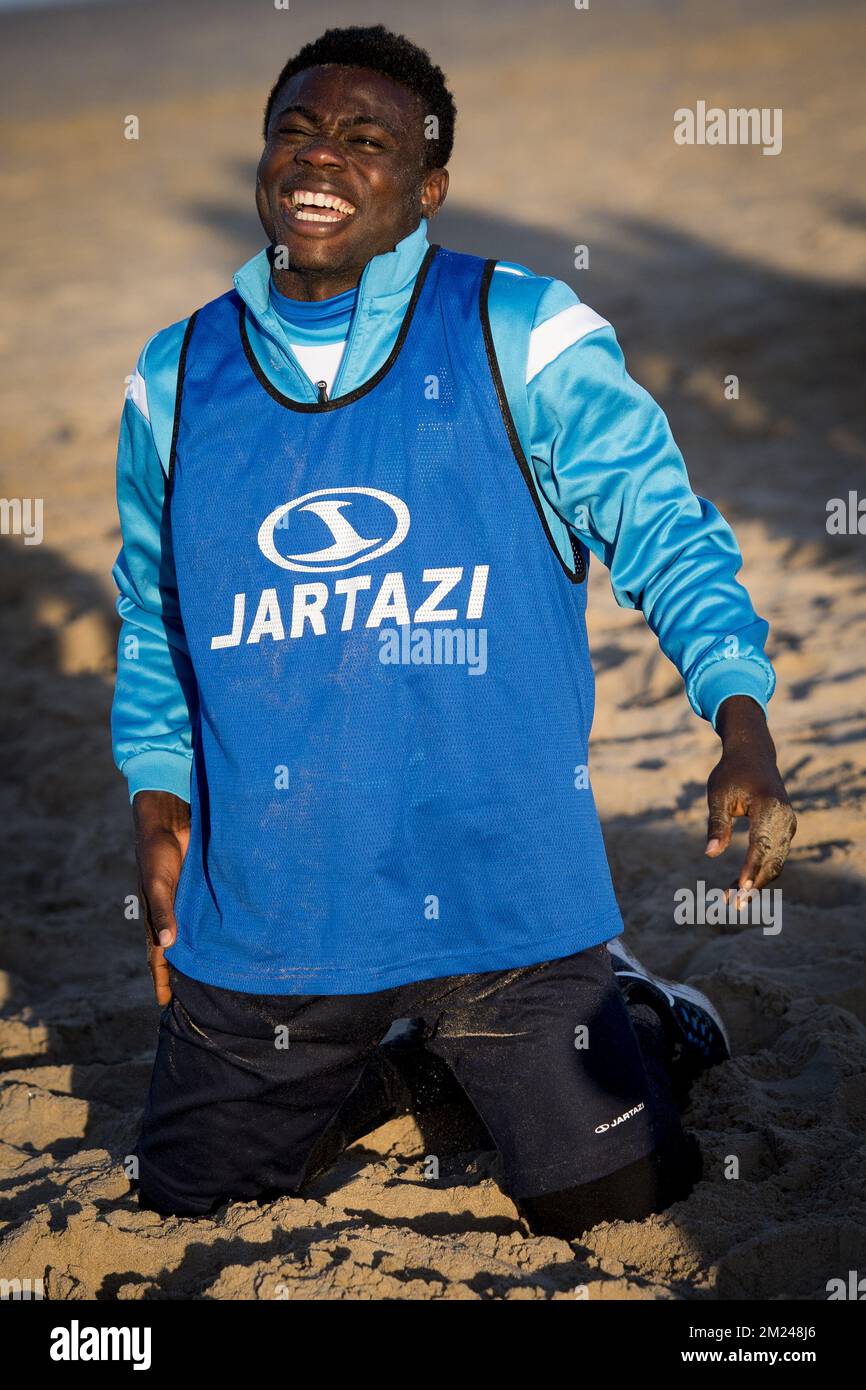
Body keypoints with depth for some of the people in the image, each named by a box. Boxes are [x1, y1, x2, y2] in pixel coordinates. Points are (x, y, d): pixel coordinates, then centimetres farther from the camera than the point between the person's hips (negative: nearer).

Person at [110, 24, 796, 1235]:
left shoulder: (524, 338, -4)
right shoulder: (176, 380, 7)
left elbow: (665, 532, -6)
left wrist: (744, 730, -21)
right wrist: (159, 815, 7)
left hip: (505, 894, -3)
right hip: (266, 904, 4)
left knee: (610, 1202, 3)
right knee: (190, 1206, 14)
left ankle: (636, 1017, 35)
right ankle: (406, 1073, 38)